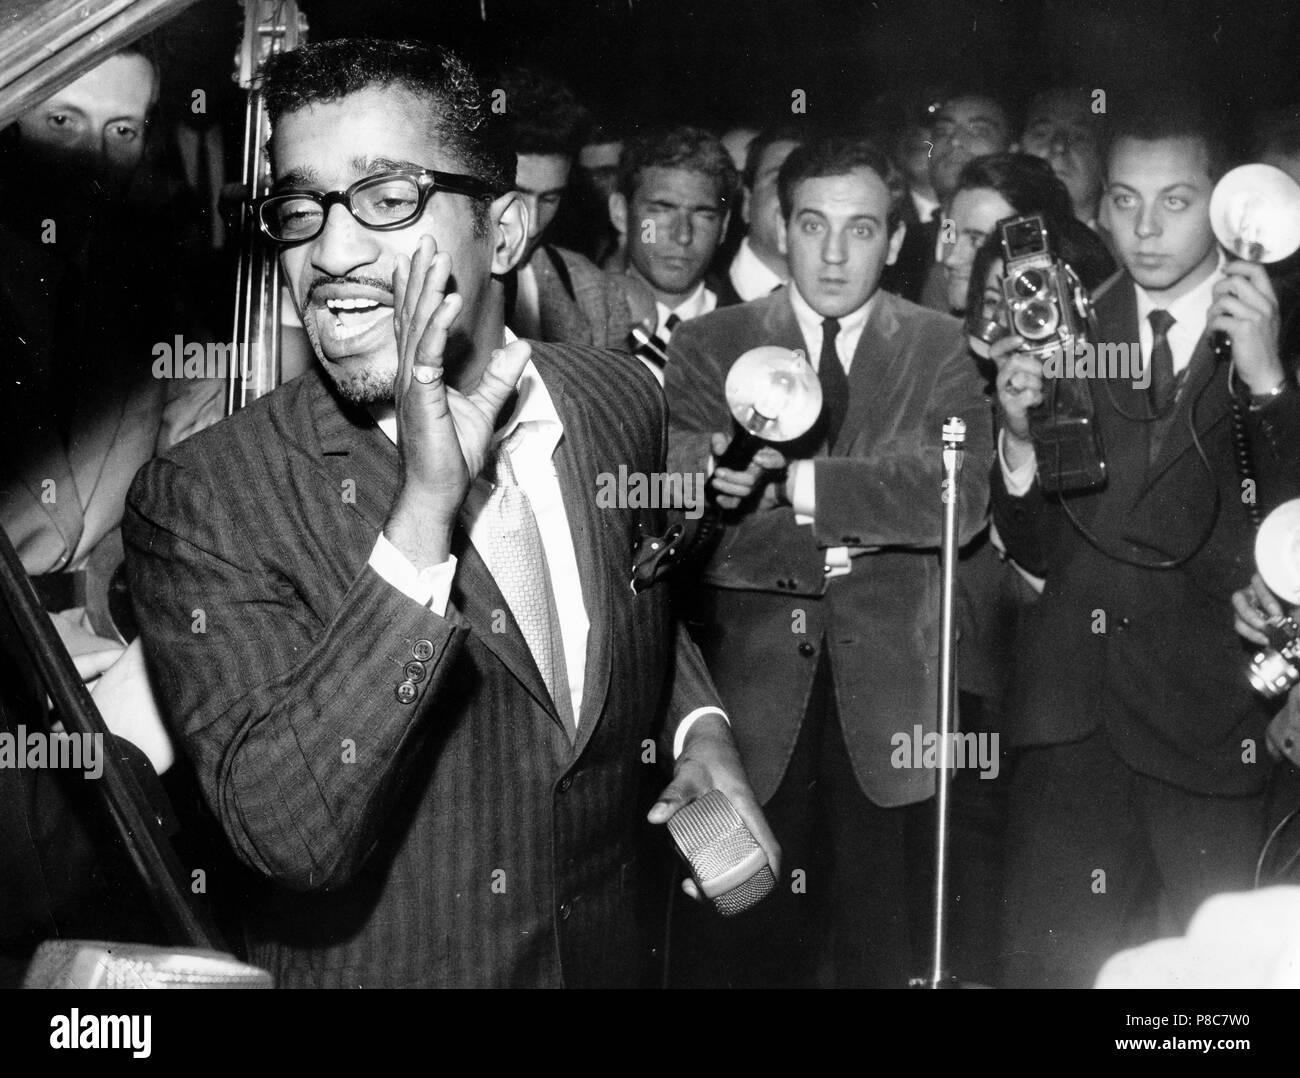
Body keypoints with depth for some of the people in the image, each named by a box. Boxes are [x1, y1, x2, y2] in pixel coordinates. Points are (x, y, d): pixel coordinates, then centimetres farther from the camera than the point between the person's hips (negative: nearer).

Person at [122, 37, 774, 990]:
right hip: (378, 965, -4)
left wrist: (699, 726, -6)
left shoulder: (623, 398, -7)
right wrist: (423, 510, -34)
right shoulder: (201, 501, -21)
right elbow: (292, 834, -30)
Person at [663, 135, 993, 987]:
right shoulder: (709, 345, 4)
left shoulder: (941, 350, 4)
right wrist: (846, 534, -17)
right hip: (752, 677, 0)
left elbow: (961, 498, -11)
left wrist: (799, 484, -19)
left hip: (886, 684, 0)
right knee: (744, 940, 6)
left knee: (880, 934, 10)